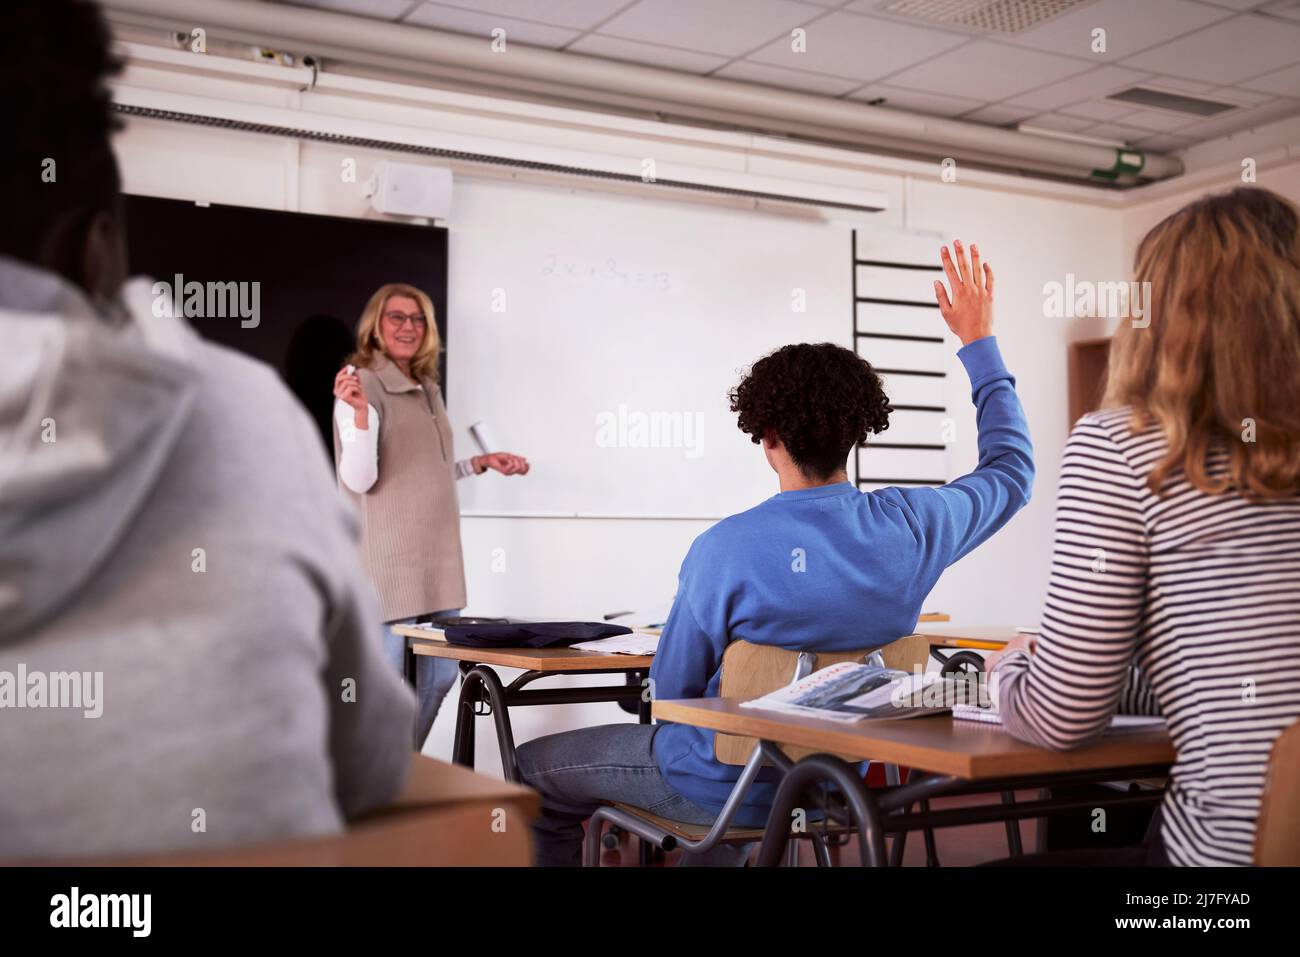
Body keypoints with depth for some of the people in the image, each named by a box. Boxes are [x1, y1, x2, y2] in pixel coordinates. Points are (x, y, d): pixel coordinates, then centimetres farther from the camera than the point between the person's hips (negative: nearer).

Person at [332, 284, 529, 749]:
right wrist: (359, 413, -30)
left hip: (437, 555, 8)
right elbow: (359, 479, -16)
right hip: (387, 557, -8)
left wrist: (482, 463, 15)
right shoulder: (362, 384, -8)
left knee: (439, 676, 13)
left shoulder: (428, 390, 16)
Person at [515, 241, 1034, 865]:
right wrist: (979, 342, 12)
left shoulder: (725, 551, -29)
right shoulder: (909, 527, -16)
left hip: (731, 789, -6)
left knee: (533, 768, 16)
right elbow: (1011, 470, 5)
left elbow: (672, 689, -15)